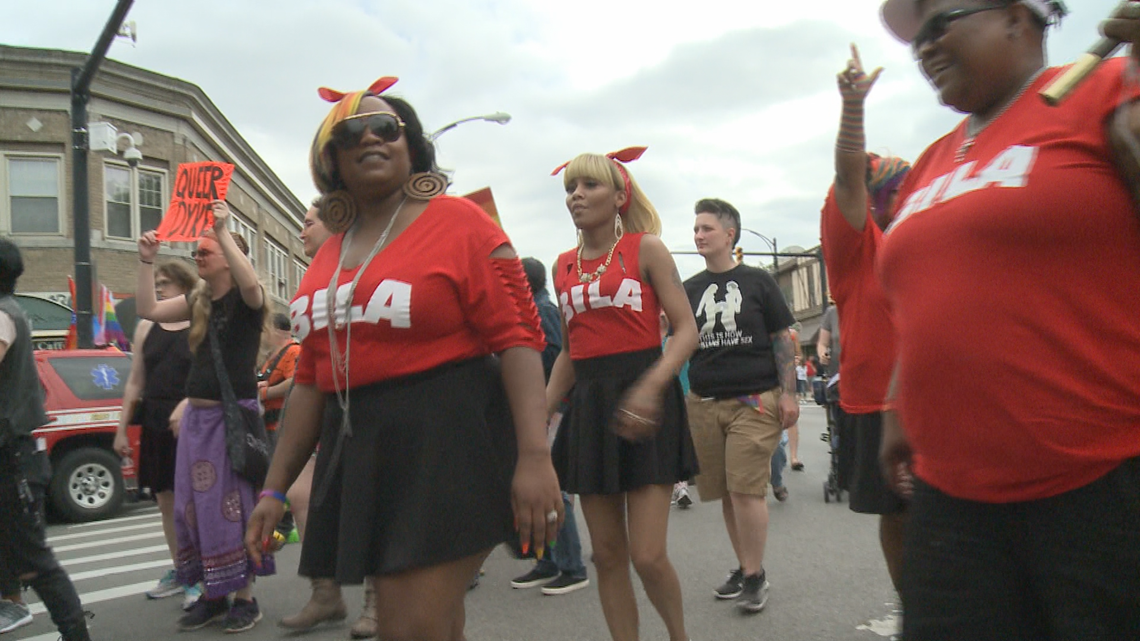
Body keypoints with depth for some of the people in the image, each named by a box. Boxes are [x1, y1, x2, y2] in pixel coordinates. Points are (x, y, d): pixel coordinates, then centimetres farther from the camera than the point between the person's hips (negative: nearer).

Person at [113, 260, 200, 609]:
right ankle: (178, 570, 24)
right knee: (165, 499, 11)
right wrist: (122, 428, 11)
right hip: (155, 424, 6)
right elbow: (135, 382, 13)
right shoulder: (146, 328, 12)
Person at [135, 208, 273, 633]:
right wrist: (147, 262, 2)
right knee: (193, 507, 9)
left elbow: (251, 284, -30)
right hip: (197, 415, 7)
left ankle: (244, 597, 6)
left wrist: (223, 230, -26)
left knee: (231, 506, -5)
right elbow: (148, 310, 9)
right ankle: (212, 595, 21)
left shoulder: (244, 300, -7)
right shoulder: (198, 301, 13)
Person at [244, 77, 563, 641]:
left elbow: (517, 338, -12)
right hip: (357, 449, 6)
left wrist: (534, 455, -22)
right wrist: (275, 487, 16)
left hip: (445, 445, -6)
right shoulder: (327, 257, 13)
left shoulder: (458, 223, -5)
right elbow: (310, 379, 17)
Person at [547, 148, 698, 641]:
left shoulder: (646, 248, 0)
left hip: (645, 403, -4)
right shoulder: (564, 266, 12)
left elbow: (686, 330, -6)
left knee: (648, 556, -7)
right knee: (607, 555, 7)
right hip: (588, 407, 5)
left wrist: (650, 386, -22)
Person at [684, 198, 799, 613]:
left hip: (755, 399, -3)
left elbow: (782, 340, 5)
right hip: (704, 402, 4)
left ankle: (755, 575, 5)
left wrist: (788, 393, -2)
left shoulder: (758, 282, 4)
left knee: (745, 489, -9)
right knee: (725, 492, 6)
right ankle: (744, 568, 21)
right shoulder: (689, 290, 11)